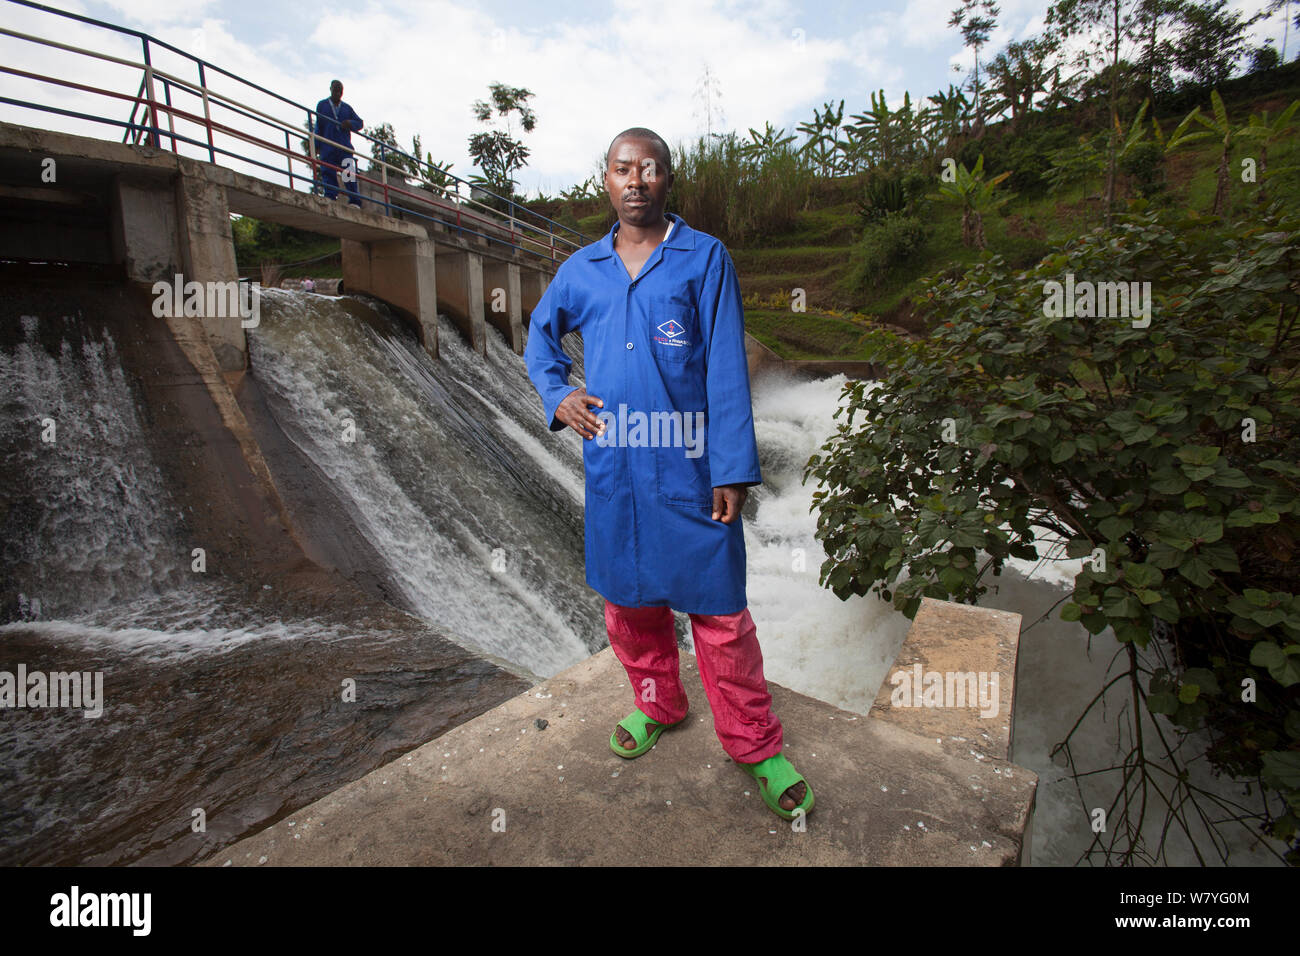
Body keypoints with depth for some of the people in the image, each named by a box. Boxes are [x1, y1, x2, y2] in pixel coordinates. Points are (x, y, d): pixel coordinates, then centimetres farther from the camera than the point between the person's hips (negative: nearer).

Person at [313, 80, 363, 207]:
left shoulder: (347, 108, 19)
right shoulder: (322, 105, 15)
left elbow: (360, 123, 15)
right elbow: (318, 126, 10)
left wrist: (350, 123, -7)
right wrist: (316, 146, 2)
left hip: (345, 147, 1)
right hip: (327, 147, 0)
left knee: (350, 173, -11)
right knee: (328, 173, -6)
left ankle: (355, 202, -14)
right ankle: (330, 198, -6)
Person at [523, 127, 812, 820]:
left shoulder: (705, 257, 1)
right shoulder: (581, 268, 11)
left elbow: (726, 368, -5)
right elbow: (540, 334, 26)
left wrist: (732, 470, -11)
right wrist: (556, 394, 6)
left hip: (689, 464, -4)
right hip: (612, 463, 4)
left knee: (717, 606, 2)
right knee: (627, 594, 15)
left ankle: (754, 743, 23)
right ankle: (657, 704, 41)